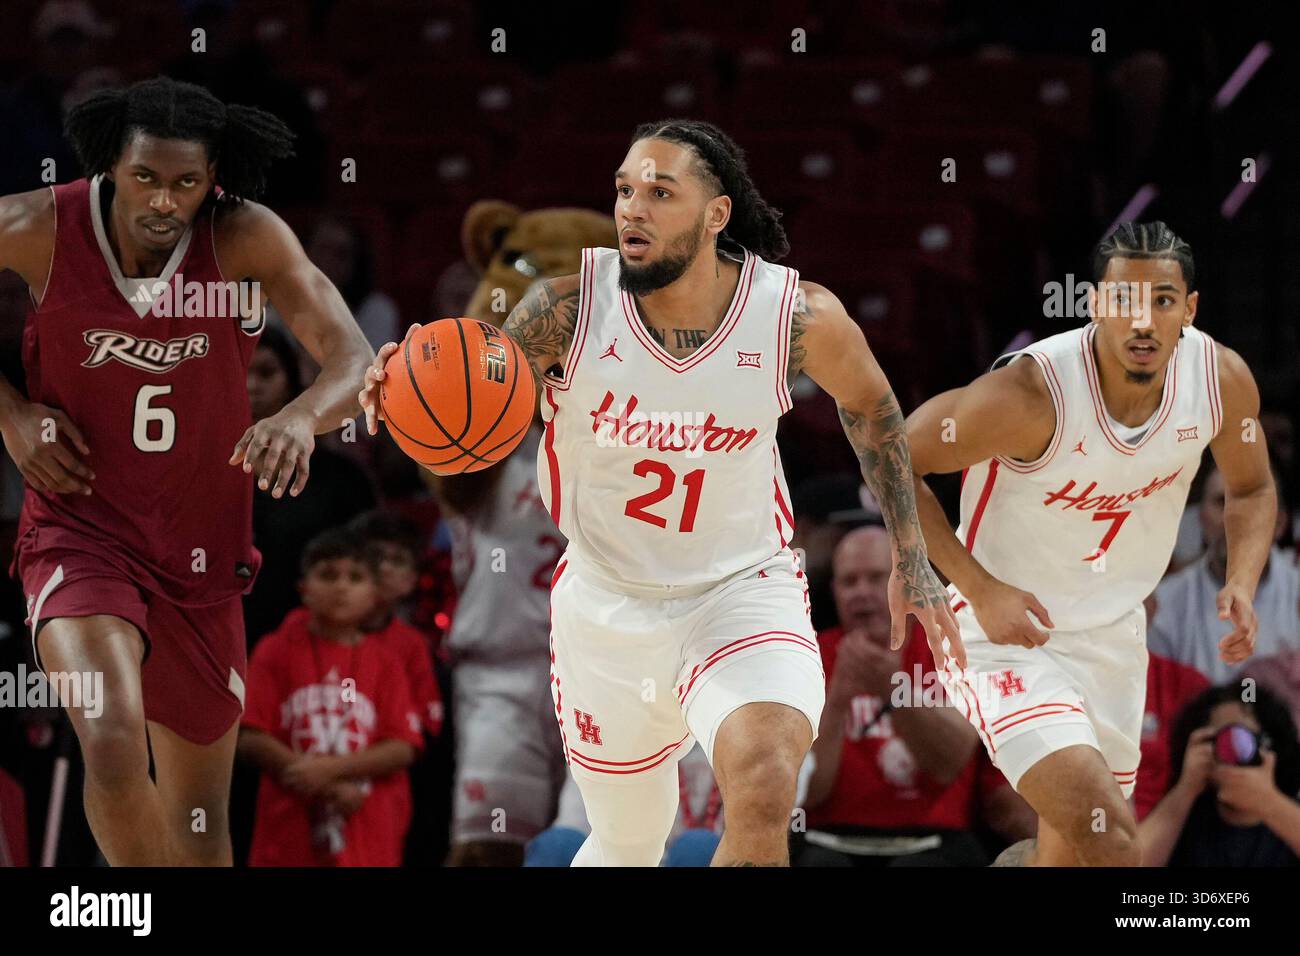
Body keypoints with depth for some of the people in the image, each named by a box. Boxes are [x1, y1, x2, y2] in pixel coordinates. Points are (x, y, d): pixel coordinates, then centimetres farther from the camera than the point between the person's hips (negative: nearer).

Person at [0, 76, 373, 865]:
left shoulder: (246, 238, -15)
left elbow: (354, 359, -22)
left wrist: (303, 417, -44)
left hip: (203, 547, 2)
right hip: (81, 528, -2)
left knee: (200, 822, 12)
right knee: (113, 742, -29)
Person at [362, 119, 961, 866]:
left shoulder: (798, 315, -17)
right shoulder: (569, 308, -19)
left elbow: (869, 403, 5)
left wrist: (910, 559, 8)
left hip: (743, 589, -2)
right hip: (607, 602, 2)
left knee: (763, 785, -31)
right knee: (627, 847, 16)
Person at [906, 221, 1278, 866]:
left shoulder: (1222, 379, -11)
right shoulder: (1033, 391, -28)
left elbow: (1252, 488, 10)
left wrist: (1241, 585, -10)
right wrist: (980, 590, -24)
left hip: (1112, 637, 7)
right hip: (1007, 633, -7)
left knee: (1071, 852, 18)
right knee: (1106, 836, -26)